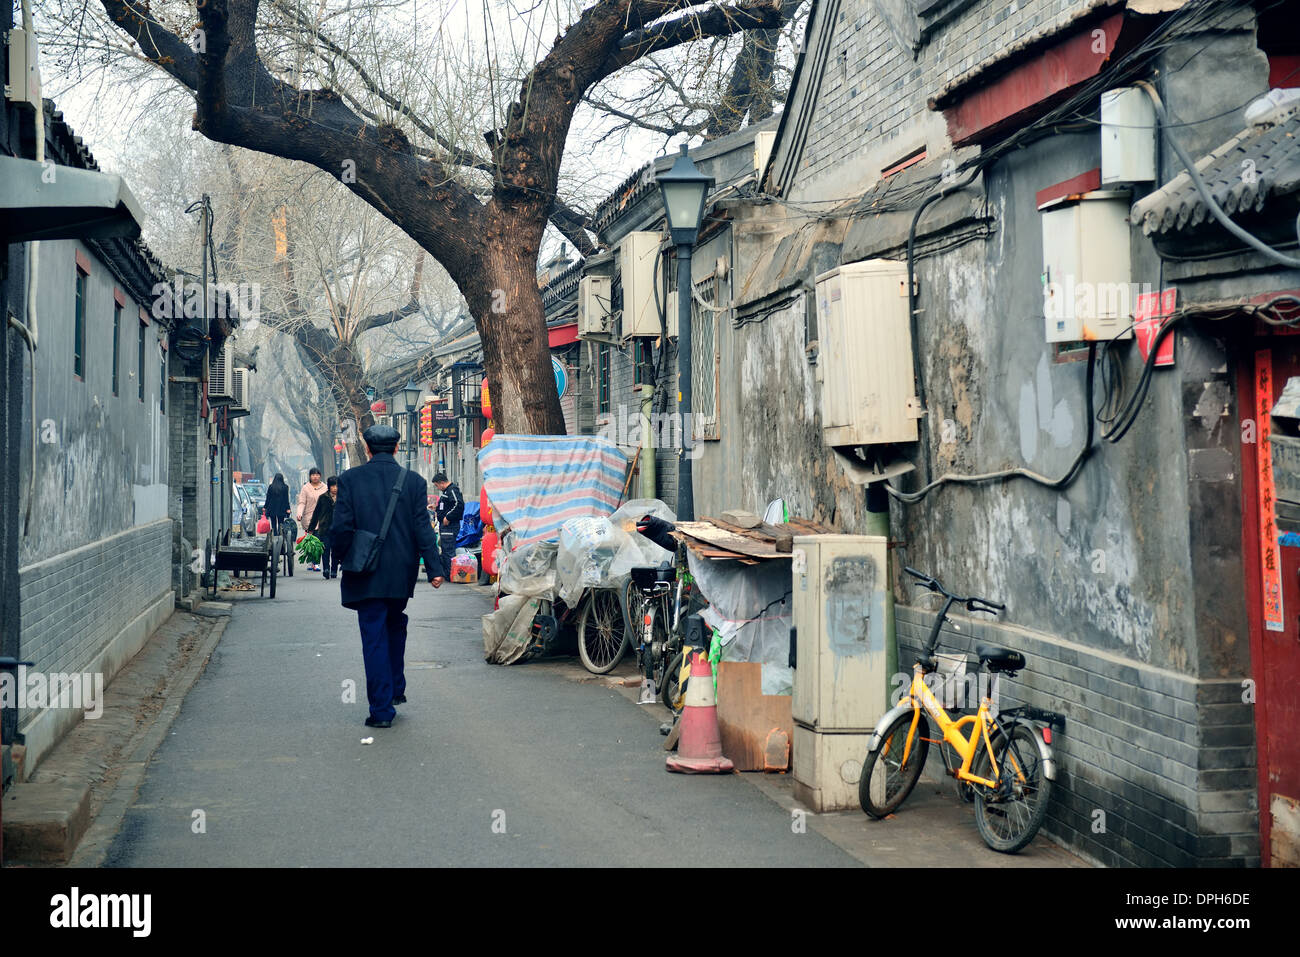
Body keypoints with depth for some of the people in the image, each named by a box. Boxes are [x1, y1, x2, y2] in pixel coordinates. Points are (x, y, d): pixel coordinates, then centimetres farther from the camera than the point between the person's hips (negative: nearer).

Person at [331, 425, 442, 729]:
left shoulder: (350, 479, -4)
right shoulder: (413, 481, -1)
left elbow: (340, 527, -8)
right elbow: (423, 528, -5)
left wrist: (345, 561, 7)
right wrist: (433, 569, -5)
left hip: (367, 575, -2)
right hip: (402, 573, 2)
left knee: (374, 638, 1)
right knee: (394, 626, 25)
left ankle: (382, 709, 0)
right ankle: (396, 689, 30)